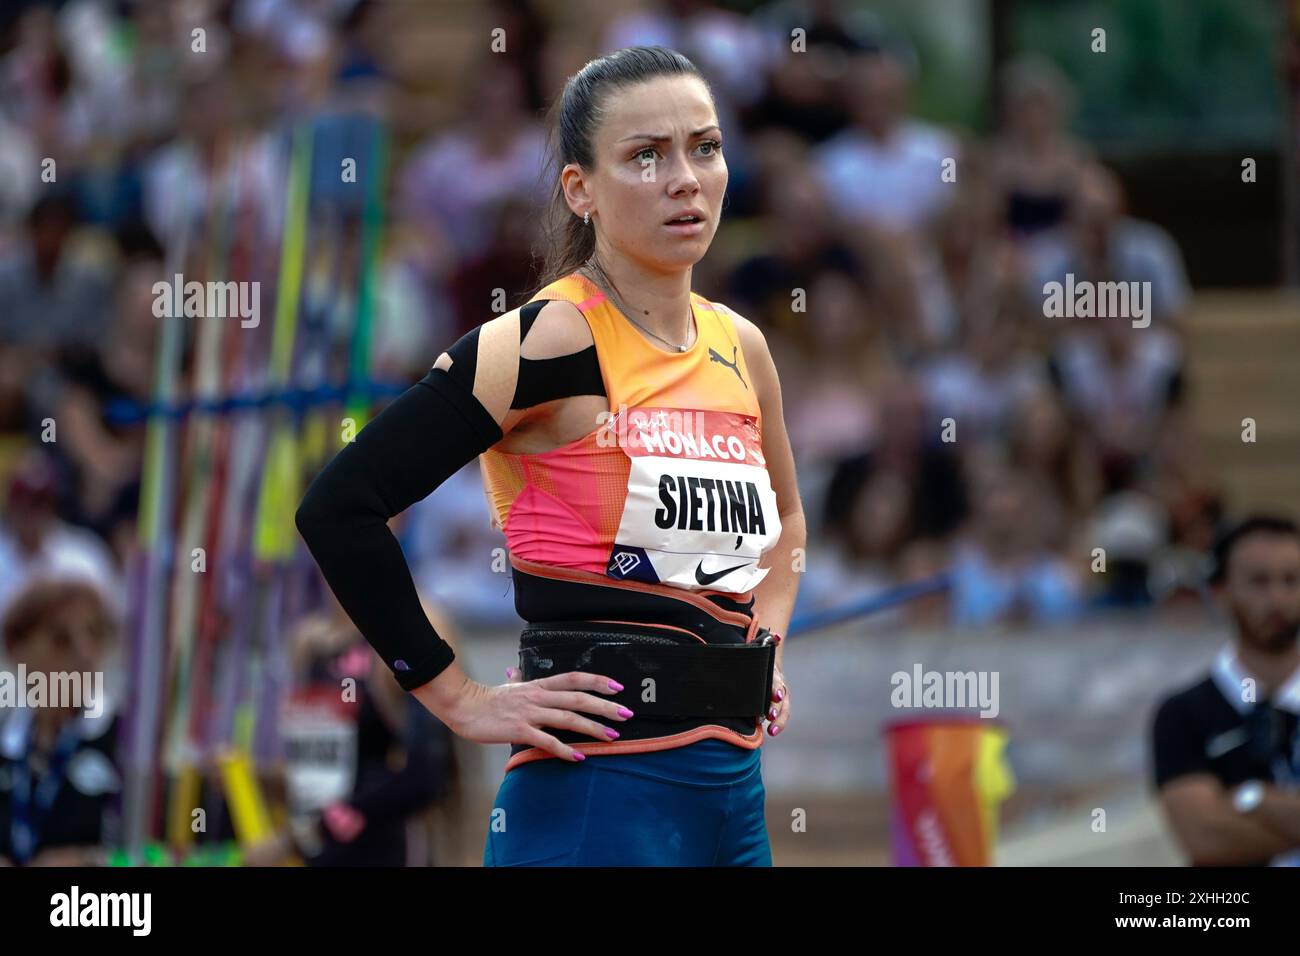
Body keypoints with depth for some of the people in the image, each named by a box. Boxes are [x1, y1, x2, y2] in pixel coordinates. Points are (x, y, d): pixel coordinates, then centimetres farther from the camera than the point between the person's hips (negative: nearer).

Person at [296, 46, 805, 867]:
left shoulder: (740, 350, 10)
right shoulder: (549, 343, -11)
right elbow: (340, 506, -15)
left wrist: (765, 641, 14)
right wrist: (458, 699, -11)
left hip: (735, 789, 7)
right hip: (598, 794, -7)